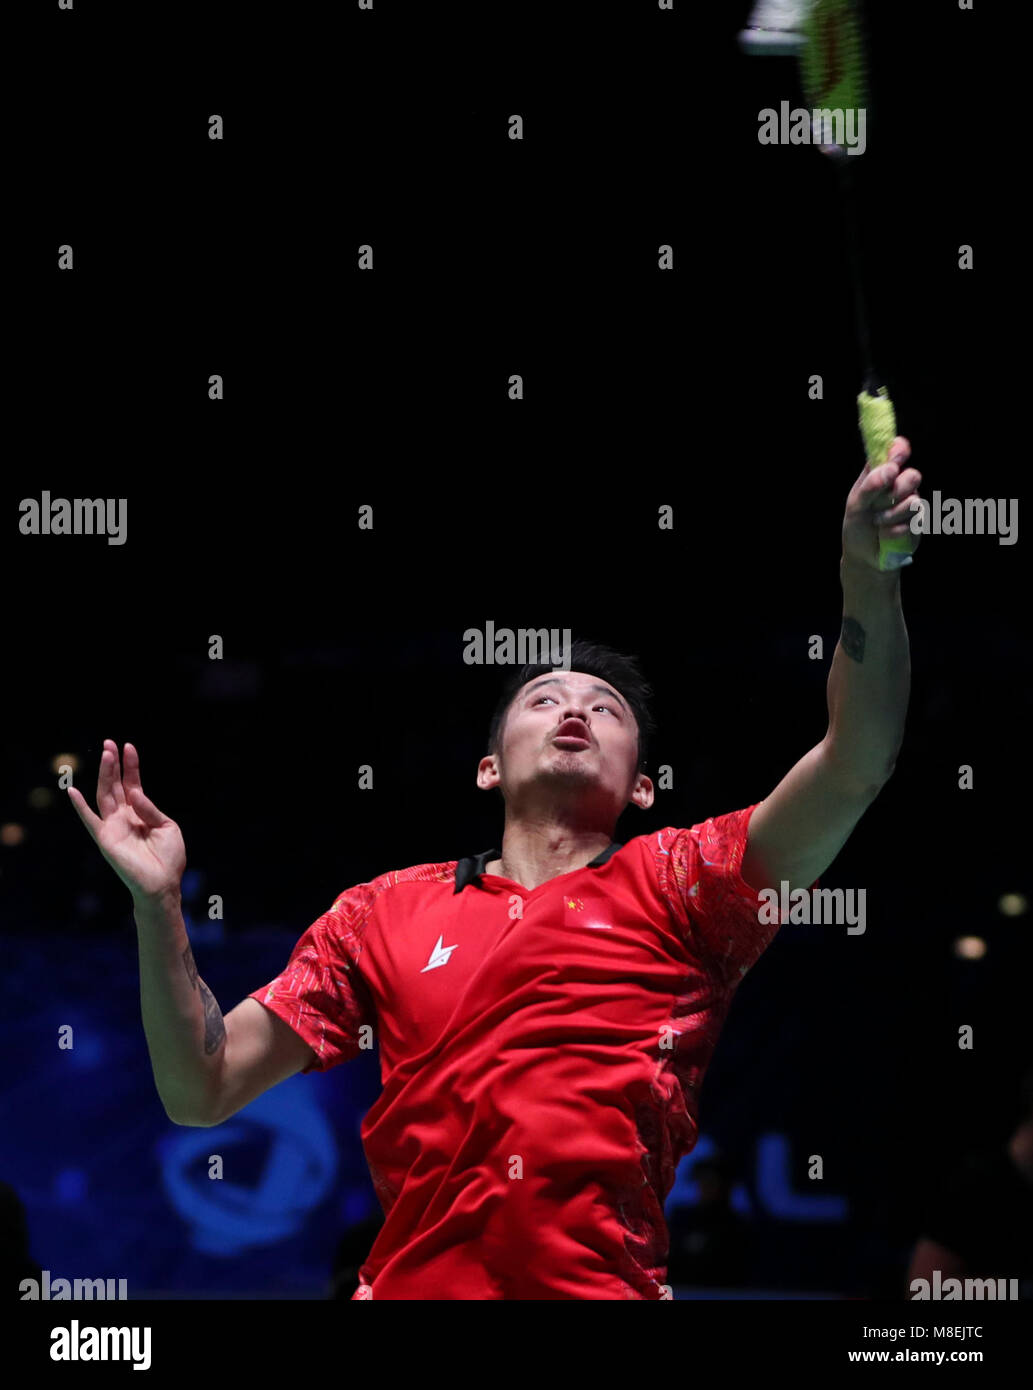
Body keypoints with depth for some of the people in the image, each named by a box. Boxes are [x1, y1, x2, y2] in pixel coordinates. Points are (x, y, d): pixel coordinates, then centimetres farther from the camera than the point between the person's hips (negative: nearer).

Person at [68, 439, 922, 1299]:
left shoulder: (676, 881, 10)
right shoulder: (383, 913, 15)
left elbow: (854, 768, -3)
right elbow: (203, 1089, 15)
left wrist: (869, 575, -17)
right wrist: (159, 905, 1)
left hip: (610, 1282, -1)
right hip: (410, 1279, 1)